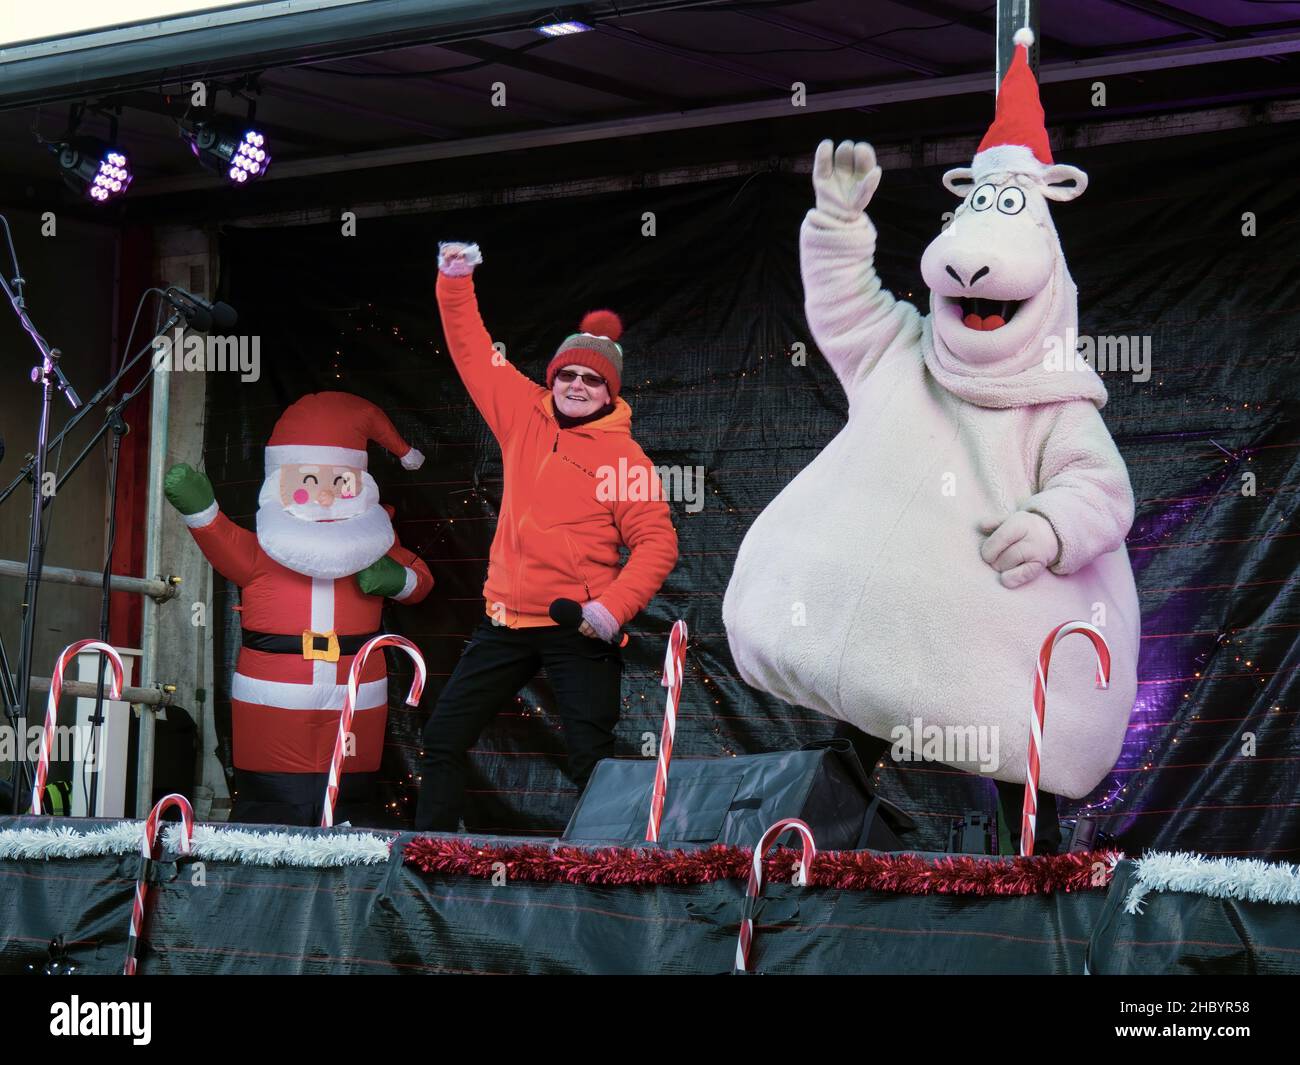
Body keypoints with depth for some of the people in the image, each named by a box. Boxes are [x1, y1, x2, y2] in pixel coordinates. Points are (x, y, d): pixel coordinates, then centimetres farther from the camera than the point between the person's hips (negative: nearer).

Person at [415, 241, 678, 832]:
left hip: (578, 629, -6)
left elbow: (657, 544, -10)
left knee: (591, 755, -9)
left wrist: (612, 607, -21)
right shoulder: (525, 418, 7)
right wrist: (456, 282, 8)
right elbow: (474, 353, 16)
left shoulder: (623, 457, -6)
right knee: (444, 736, 8)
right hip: (506, 621, 6)